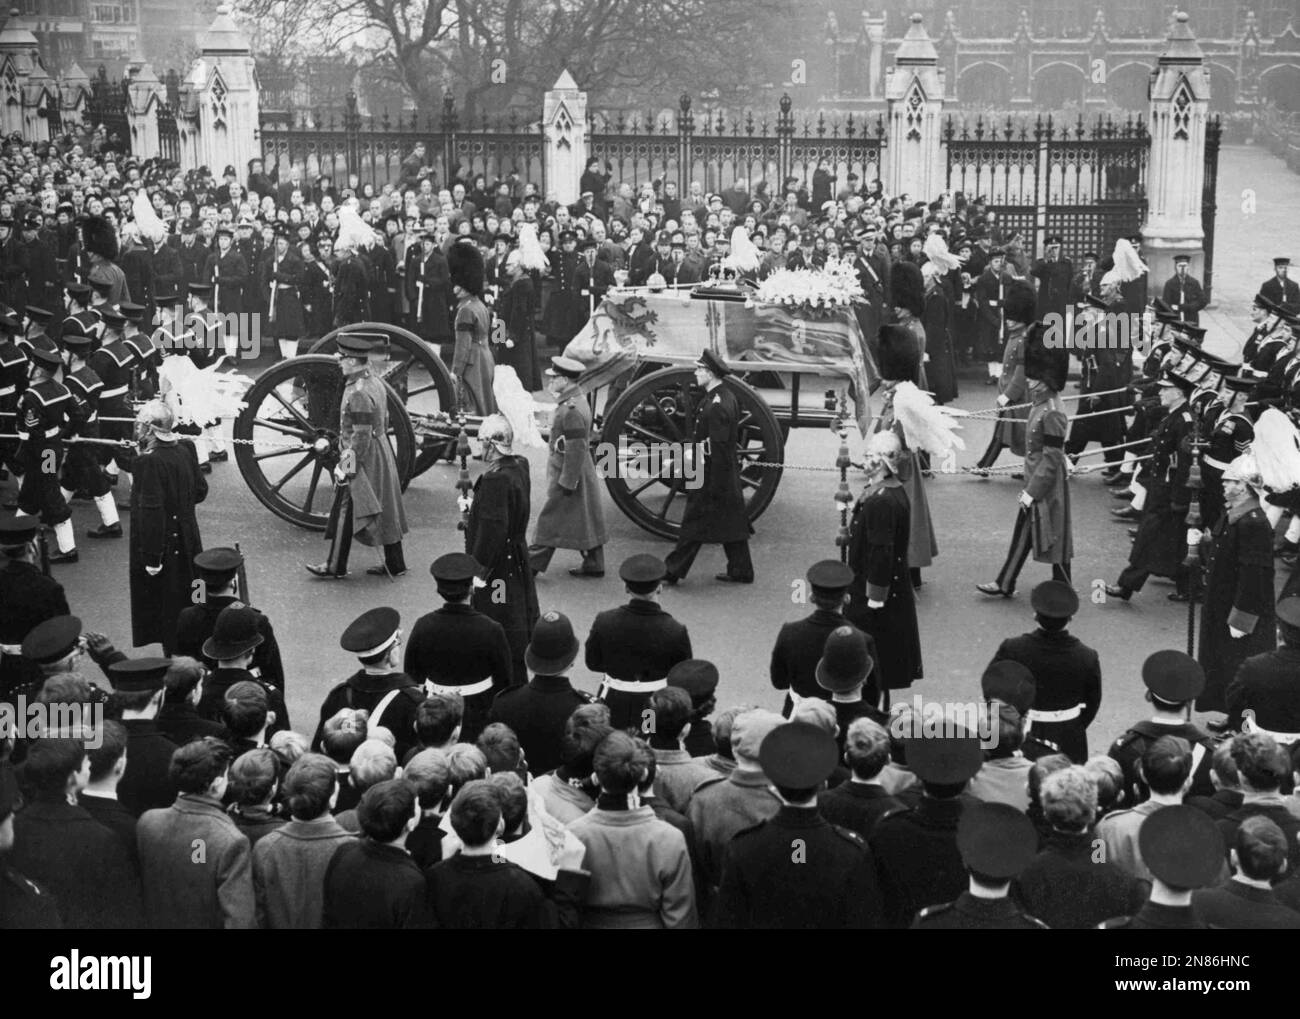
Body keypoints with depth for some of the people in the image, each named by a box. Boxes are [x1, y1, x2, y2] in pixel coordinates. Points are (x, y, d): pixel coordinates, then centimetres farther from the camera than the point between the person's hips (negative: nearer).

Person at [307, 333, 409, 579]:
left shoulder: (359, 394, -24)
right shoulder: (376, 381, 6)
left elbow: (361, 435, -23)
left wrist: (349, 469, -18)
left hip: (363, 457, -10)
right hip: (381, 451, 10)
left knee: (345, 512, 3)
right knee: (385, 511, 14)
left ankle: (336, 567, 13)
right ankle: (394, 565, 21)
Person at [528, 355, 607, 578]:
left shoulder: (571, 410, -24)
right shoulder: (577, 400, 8)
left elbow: (576, 449, -25)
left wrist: (567, 483, -21)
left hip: (569, 473, -10)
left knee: (551, 520, 0)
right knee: (587, 519, 14)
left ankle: (533, 565, 9)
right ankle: (593, 565, 20)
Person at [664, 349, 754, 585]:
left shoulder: (717, 404, -21)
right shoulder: (727, 397, 11)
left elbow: (719, 448, -22)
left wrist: (715, 486, -21)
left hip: (713, 474, -10)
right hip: (728, 474, 10)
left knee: (695, 521, -1)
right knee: (732, 522, 12)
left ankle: (673, 571, 7)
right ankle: (740, 571, 17)